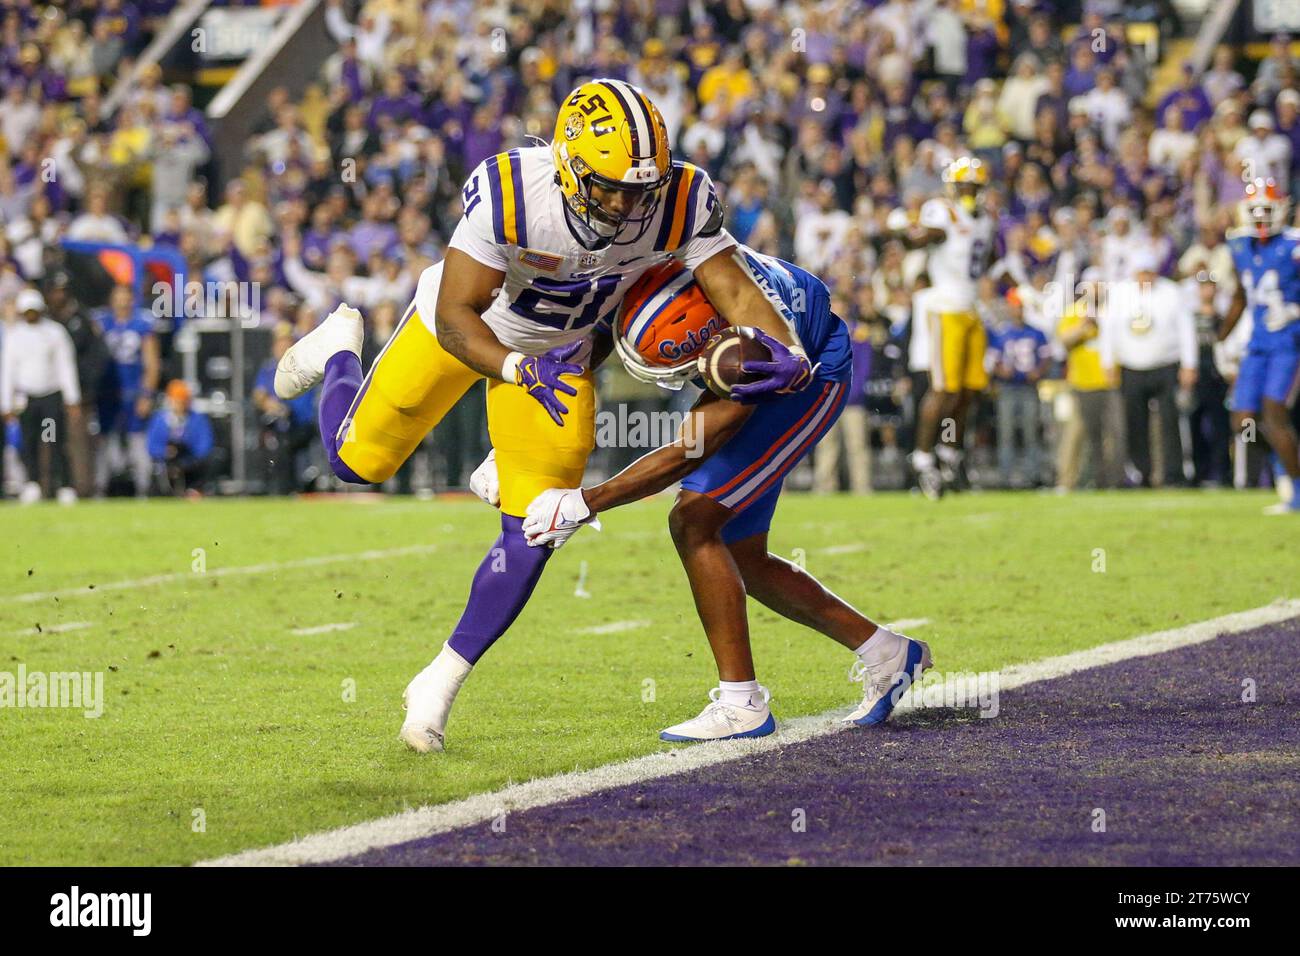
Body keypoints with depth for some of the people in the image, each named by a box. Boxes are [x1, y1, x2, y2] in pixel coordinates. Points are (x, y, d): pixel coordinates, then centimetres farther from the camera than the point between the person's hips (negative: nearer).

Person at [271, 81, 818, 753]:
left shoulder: (679, 204, -32)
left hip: (559, 351, 2)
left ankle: (441, 683, 17)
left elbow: (733, 287, -25)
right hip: (462, 326, -2)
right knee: (358, 460, 11)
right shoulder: (509, 193, -40)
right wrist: (518, 370, -53)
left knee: (532, 535, -3)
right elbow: (455, 316, -36)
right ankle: (339, 350, 45)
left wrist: (786, 351, -44)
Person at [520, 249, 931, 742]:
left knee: (693, 522, -21)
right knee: (741, 557, 7)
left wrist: (582, 504, -37)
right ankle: (884, 653, 21)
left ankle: (742, 705, -17)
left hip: (811, 381, -8)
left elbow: (686, 454, -38)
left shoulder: (748, 357, -43)